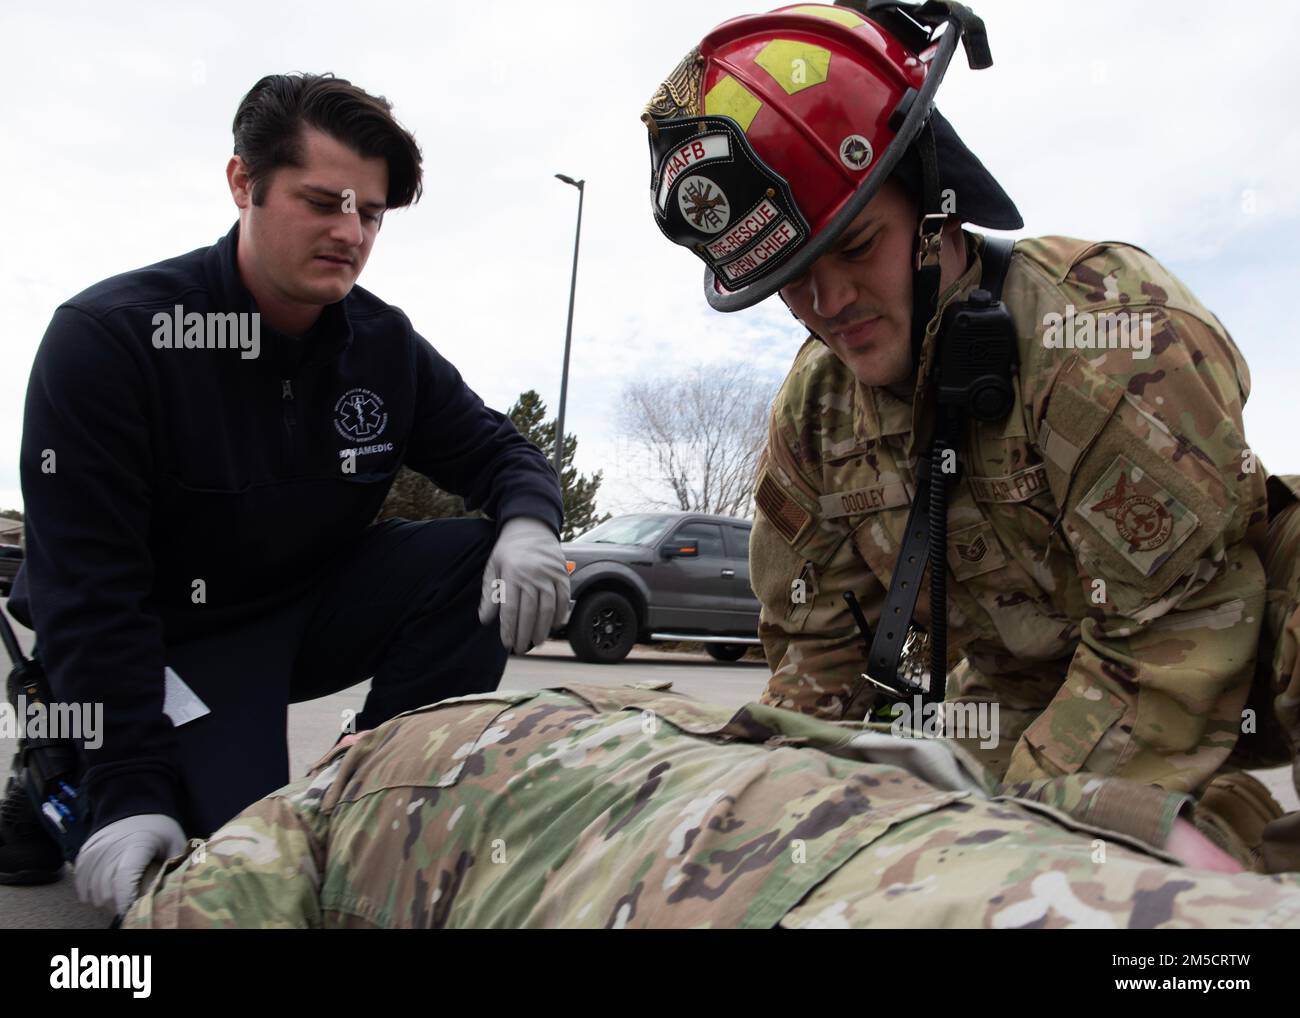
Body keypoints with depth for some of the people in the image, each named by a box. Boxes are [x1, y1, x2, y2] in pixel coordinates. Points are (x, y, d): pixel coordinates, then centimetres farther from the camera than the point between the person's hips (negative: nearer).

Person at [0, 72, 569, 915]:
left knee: (485, 561, -18)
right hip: (174, 638, -4)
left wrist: (528, 524, -26)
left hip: (315, 606, 5)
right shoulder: (108, 335, -20)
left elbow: (499, 452, 1)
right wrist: (129, 793, -28)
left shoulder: (384, 342, -6)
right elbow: (86, 584, -23)